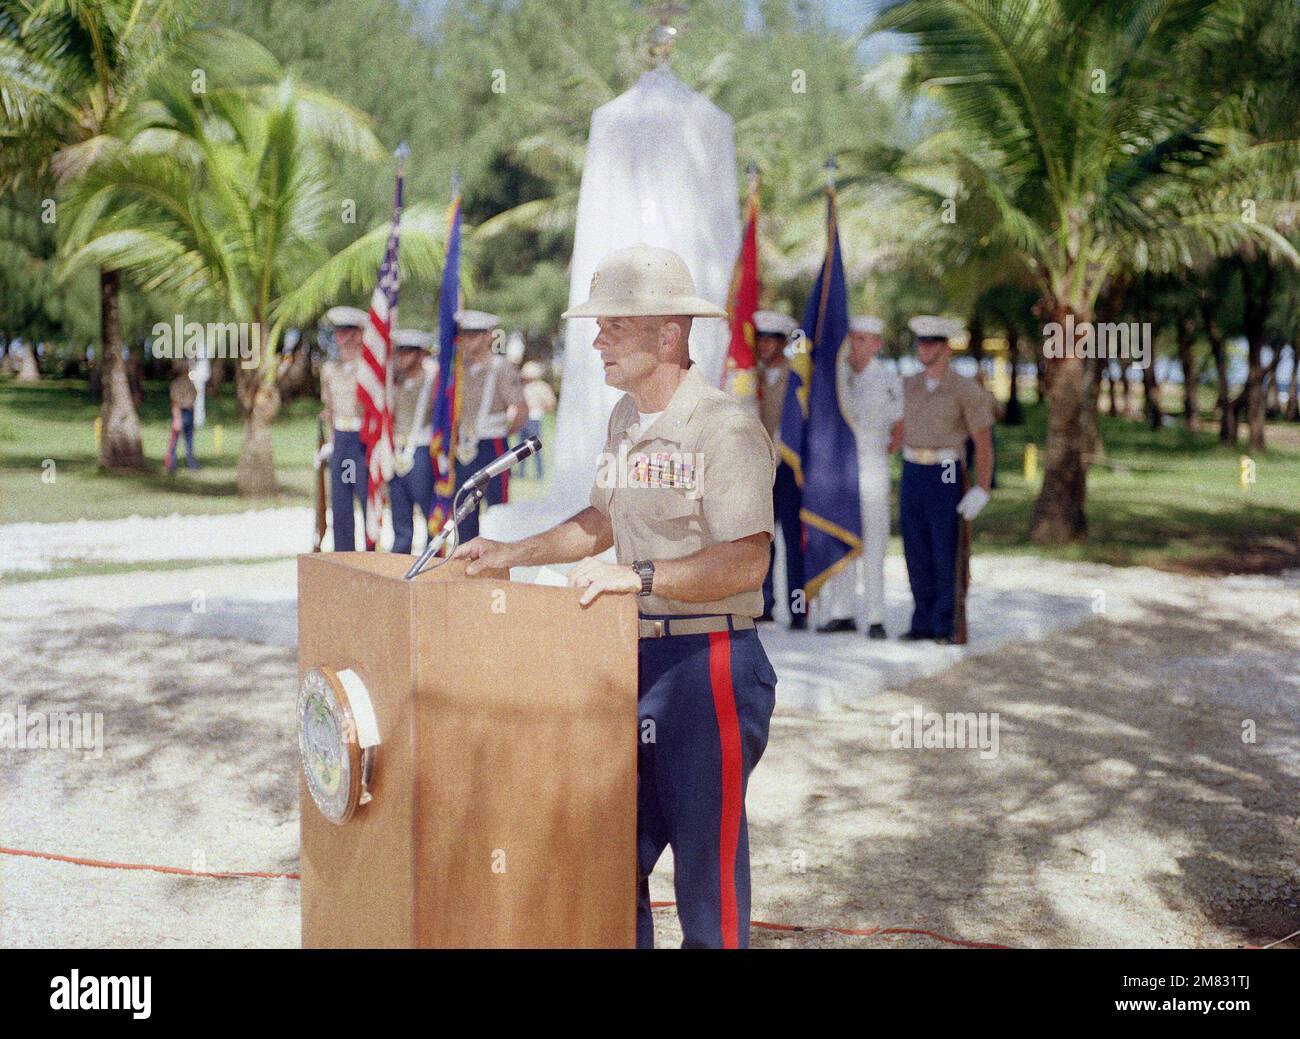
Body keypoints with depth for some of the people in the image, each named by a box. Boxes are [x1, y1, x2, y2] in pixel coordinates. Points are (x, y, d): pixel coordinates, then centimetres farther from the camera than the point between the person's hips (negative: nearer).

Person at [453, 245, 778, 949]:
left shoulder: (726, 428, -15)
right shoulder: (625, 418, 15)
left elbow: (746, 560, -24)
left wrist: (640, 575, -30)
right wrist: (513, 555, 21)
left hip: (705, 665, -8)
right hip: (630, 655, 8)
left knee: (708, 871, 0)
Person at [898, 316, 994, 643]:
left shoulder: (966, 390, -6)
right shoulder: (907, 386, 9)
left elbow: (984, 443, -5)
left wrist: (981, 490, -13)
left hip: (945, 477, -5)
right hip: (911, 476, 5)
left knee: (945, 553, -3)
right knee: (917, 552, 6)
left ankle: (945, 626, 5)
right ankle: (922, 623, 14)